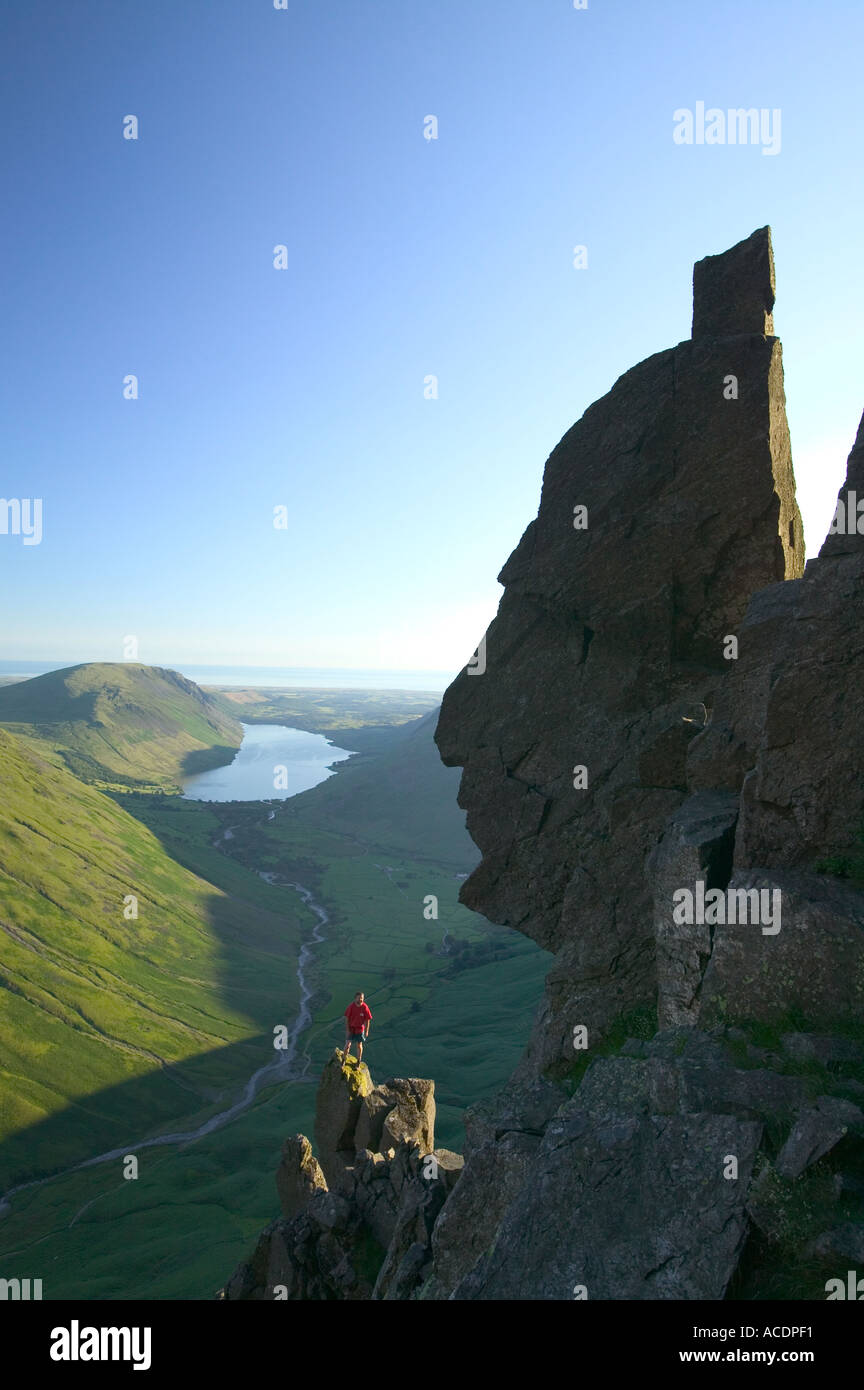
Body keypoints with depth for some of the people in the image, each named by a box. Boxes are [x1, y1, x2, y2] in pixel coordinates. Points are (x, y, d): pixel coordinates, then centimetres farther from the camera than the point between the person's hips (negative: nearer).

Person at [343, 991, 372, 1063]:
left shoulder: (365, 1007, -18)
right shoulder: (351, 1006, -18)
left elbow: (367, 1020, -8)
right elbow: (347, 1018, -8)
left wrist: (366, 1031, -5)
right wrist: (347, 1030, -8)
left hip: (360, 1029, 0)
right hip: (351, 1028, 0)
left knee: (359, 1045, 14)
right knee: (347, 1044, -1)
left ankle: (358, 1062, 32)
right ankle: (344, 1059, 24)